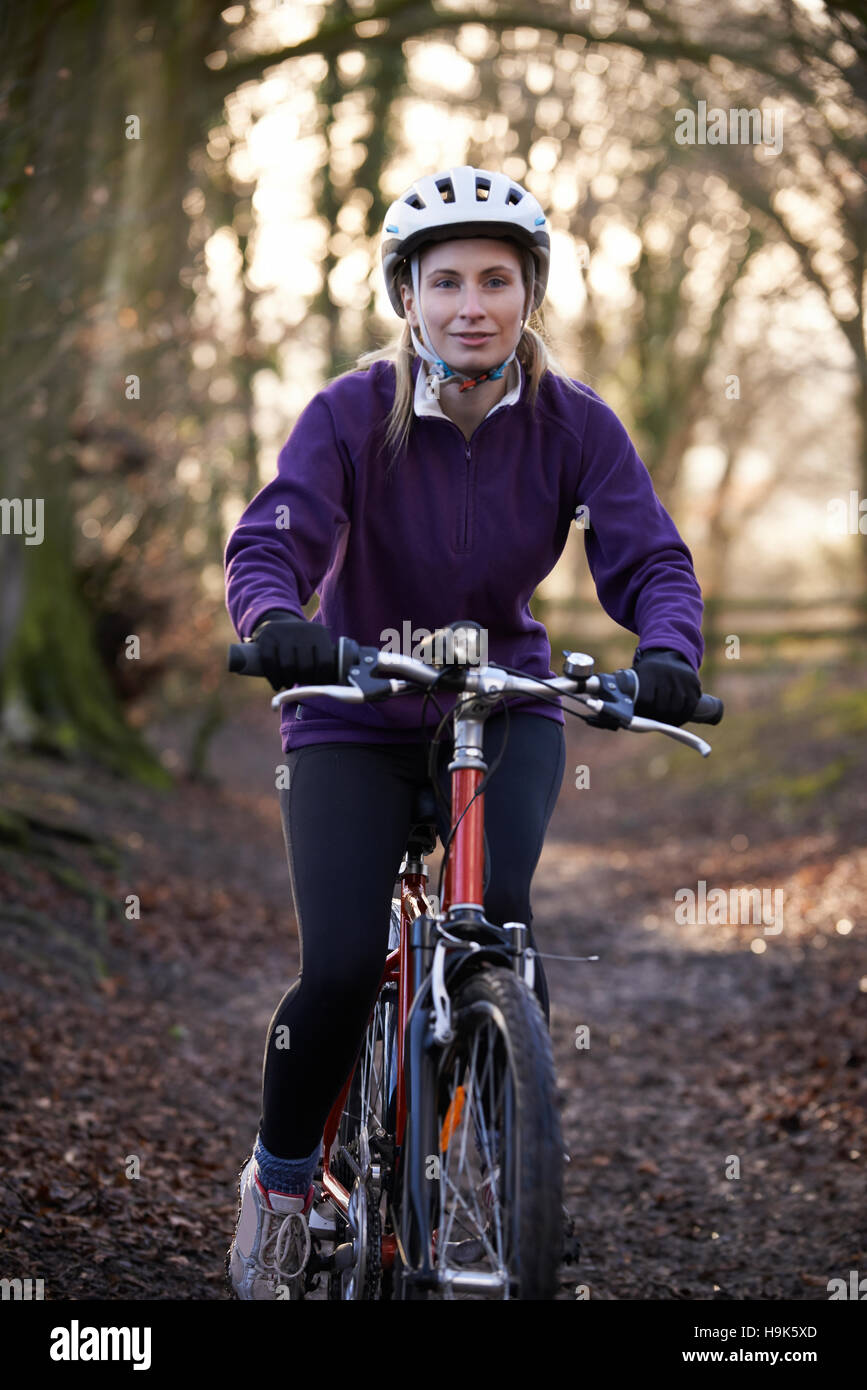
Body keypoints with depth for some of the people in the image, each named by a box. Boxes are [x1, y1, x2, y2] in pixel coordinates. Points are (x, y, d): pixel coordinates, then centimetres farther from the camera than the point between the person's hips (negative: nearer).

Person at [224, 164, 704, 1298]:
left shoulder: (573, 423, -10)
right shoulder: (352, 412, -16)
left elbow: (652, 558, -19)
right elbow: (271, 541, -27)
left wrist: (668, 652, -40)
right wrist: (277, 622, -50)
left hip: (505, 703, 1)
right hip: (355, 715, -1)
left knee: (497, 915, -26)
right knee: (341, 968, -14)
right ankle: (281, 1176, 13)